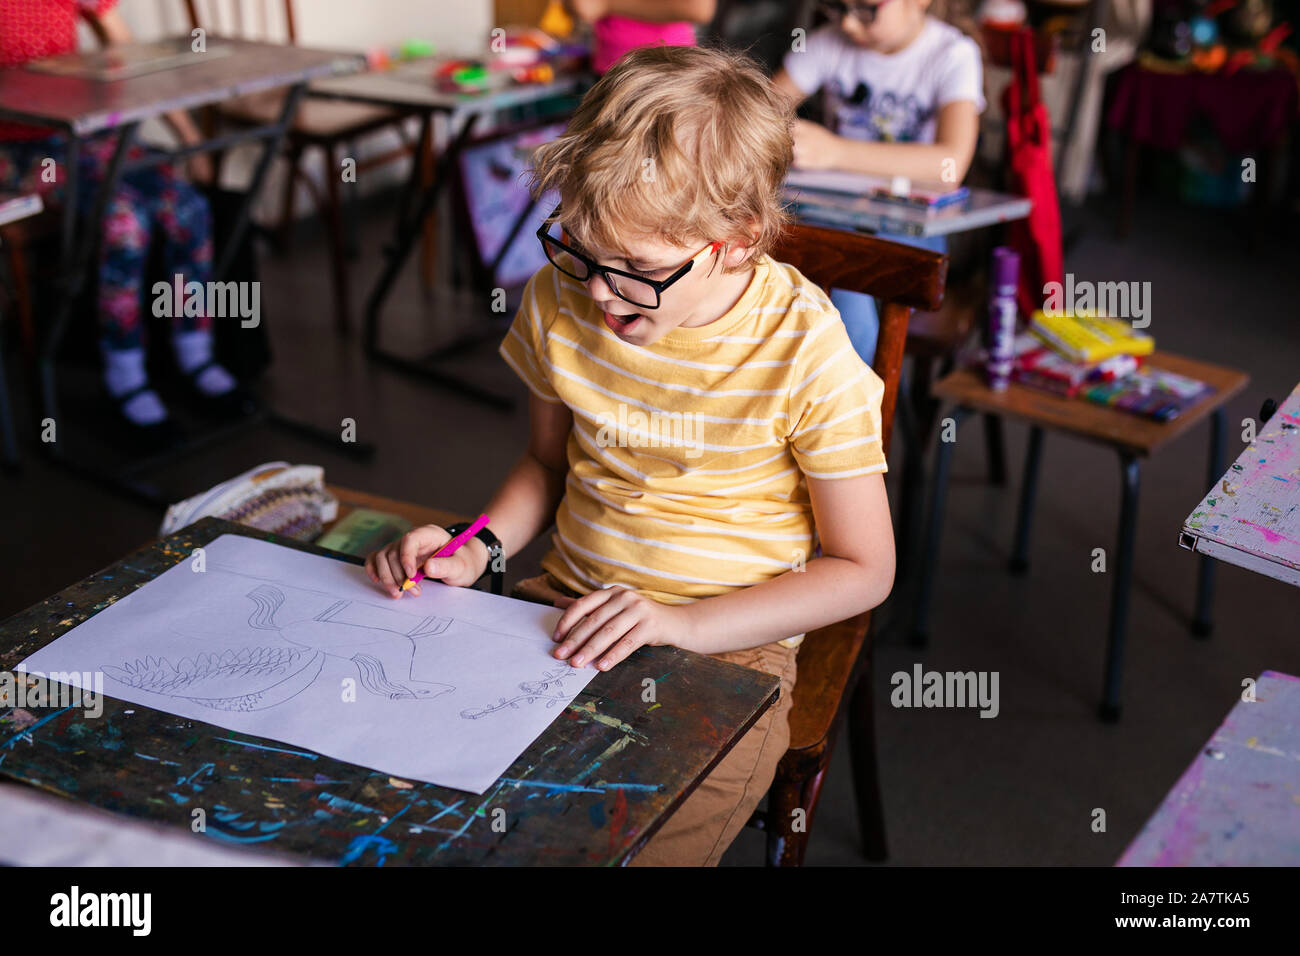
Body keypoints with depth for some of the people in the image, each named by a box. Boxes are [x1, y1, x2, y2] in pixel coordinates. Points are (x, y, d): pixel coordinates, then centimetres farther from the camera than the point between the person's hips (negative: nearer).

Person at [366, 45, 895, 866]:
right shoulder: (562, 298, -4)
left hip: (728, 646, -4)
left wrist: (686, 625, -20)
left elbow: (863, 569, -10)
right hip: (564, 612, 4)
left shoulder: (804, 350, -18)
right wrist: (477, 551, -6)